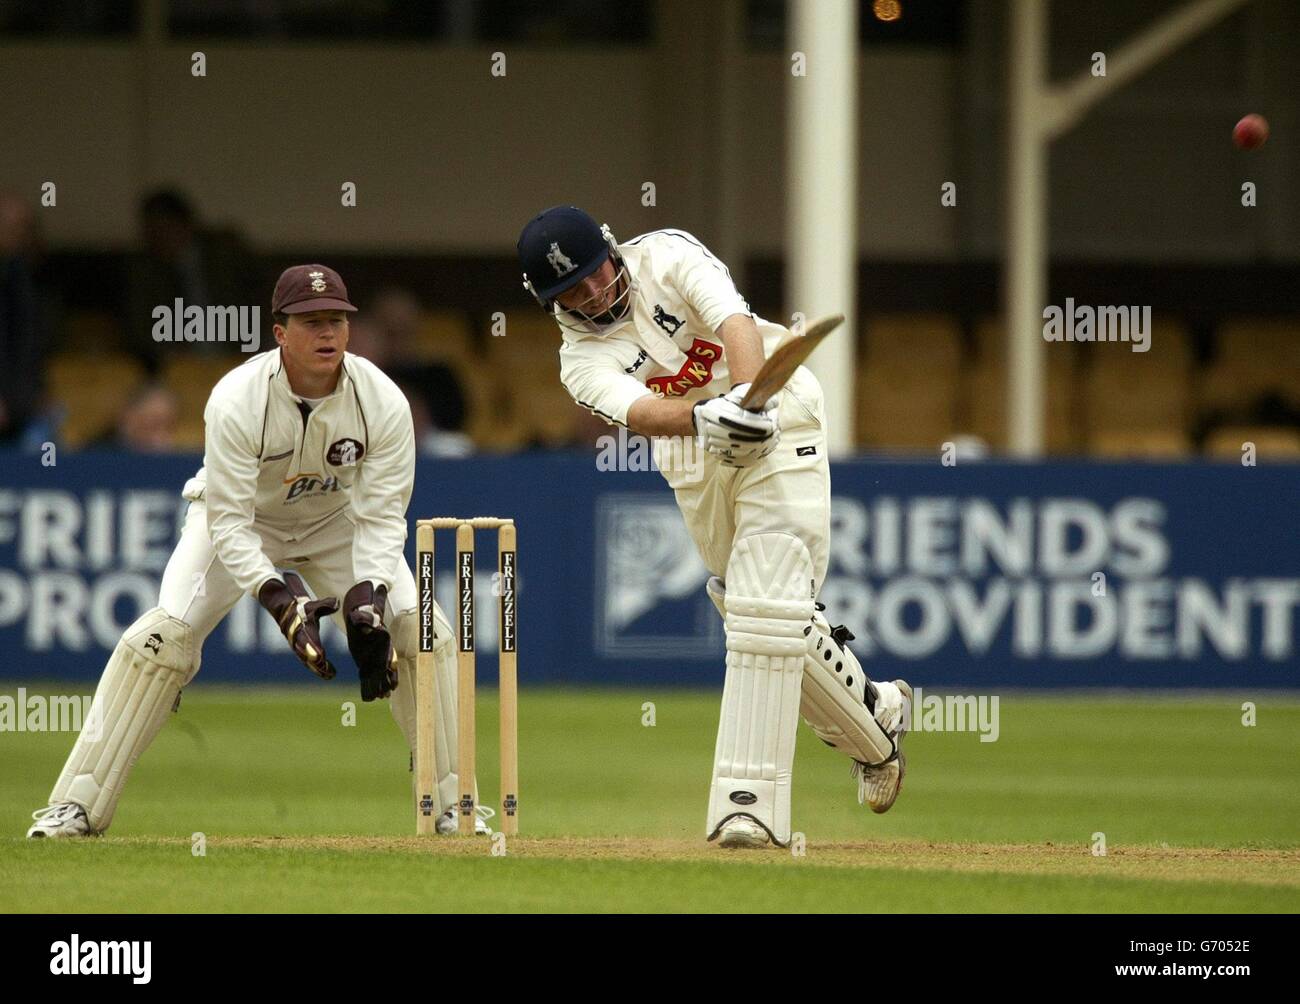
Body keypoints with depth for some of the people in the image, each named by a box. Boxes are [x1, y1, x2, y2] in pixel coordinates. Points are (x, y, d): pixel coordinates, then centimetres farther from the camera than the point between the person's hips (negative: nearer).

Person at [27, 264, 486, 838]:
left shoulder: (383, 403, -26)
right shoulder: (235, 402, -33)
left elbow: (381, 517, -22)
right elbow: (228, 522, -31)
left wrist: (368, 598, -38)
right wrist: (279, 600, -44)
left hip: (337, 524, 3)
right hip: (242, 521, -2)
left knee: (421, 629, -15)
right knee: (163, 634, -21)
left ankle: (453, 803, -2)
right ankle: (76, 806, -16)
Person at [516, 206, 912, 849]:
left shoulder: (666, 257, -7)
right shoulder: (582, 360, -4)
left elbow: (736, 322, -25)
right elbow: (638, 410, -27)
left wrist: (749, 399, -44)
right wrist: (707, 417, -48)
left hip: (780, 430, -5)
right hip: (697, 470, 5)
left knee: (766, 609, -17)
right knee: (761, 614, 7)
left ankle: (748, 799, -24)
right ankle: (876, 715, 34)